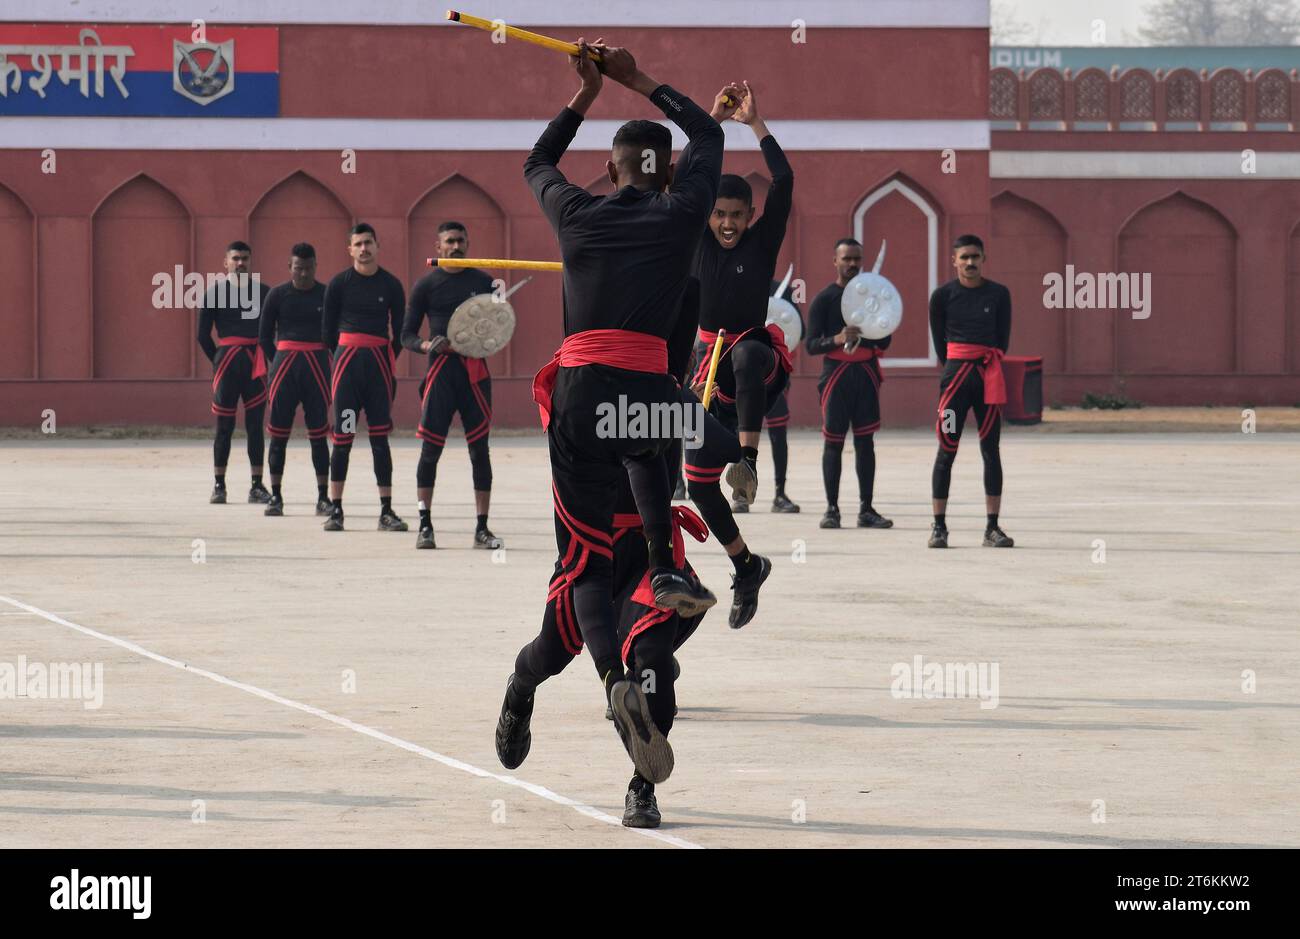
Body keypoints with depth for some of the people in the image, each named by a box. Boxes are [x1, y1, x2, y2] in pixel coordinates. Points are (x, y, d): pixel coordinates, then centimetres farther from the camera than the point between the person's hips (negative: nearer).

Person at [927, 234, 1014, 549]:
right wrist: (954, 370, 8)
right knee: (946, 451, -3)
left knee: (991, 451, 2)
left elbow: (1003, 338, 10)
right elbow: (939, 340, 7)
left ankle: (992, 528, 4)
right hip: (955, 373, -2)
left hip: (989, 377, 2)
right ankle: (939, 526, 1)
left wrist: (988, 367, 8)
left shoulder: (998, 294, 5)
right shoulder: (943, 296, 2)